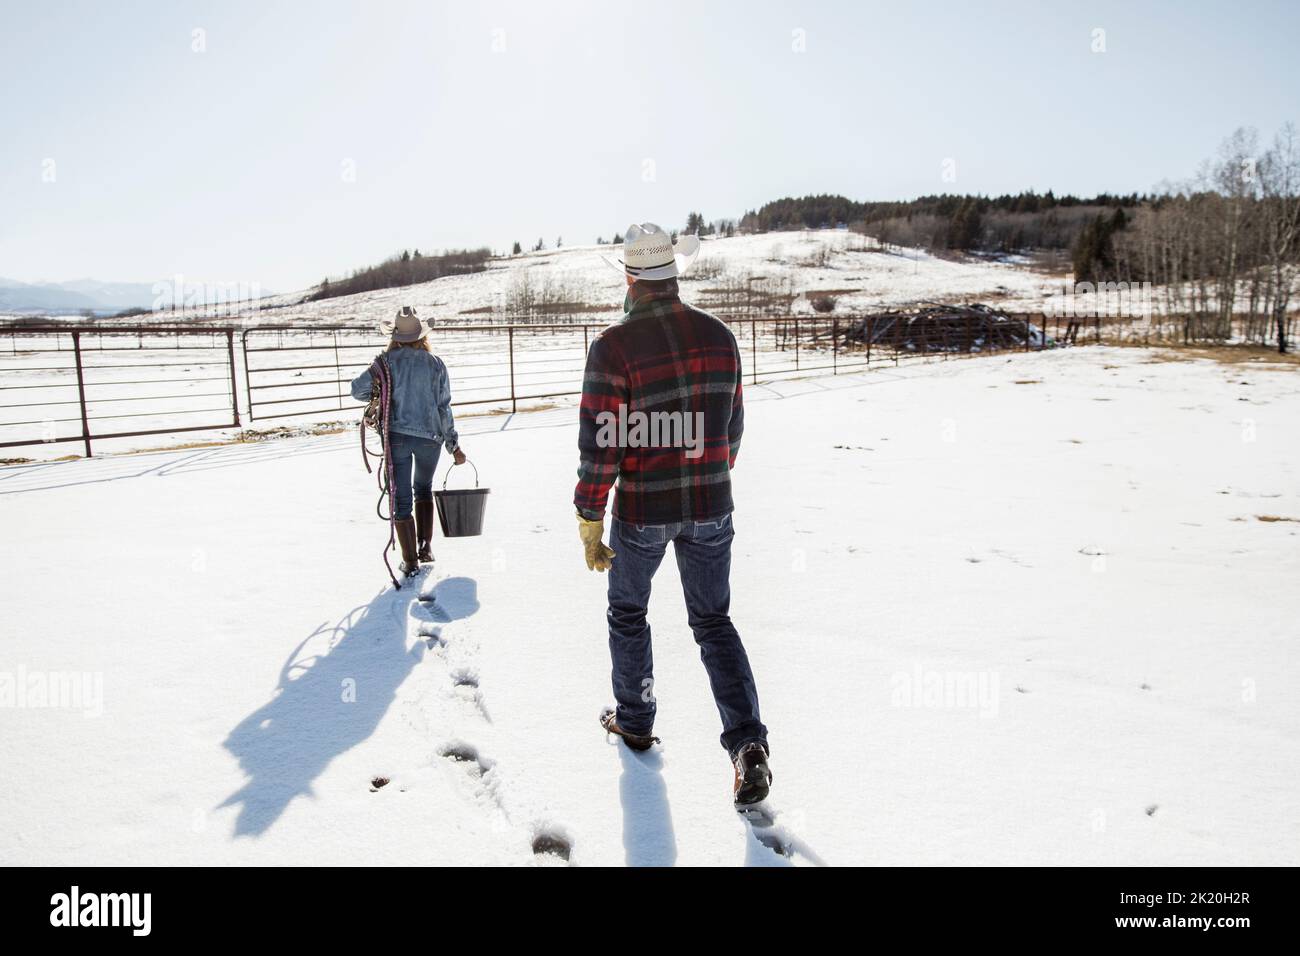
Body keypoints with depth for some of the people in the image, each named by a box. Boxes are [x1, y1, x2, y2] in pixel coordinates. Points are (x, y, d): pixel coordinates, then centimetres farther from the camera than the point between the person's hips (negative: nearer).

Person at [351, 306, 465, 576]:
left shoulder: (388, 361, -4)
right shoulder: (435, 364, 0)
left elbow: (358, 389, -4)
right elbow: (444, 407, -1)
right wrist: (454, 445, 4)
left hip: (396, 435, -2)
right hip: (430, 436, 2)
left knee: (401, 498, 5)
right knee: (424, 489, 24)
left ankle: (410, 561, 5)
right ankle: (426, 547, 20)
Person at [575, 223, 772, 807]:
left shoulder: (613, 346, -14)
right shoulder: (719, 337, 1)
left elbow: (600, 444, -15)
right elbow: (732, 425, 10)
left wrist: (589, 524, -7)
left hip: (642, 510, -3)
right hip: (710, 507, 4)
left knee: (628, 612, 21)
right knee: (713, 621, 15)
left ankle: (634, 721, 35)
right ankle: (747, 743, 2)